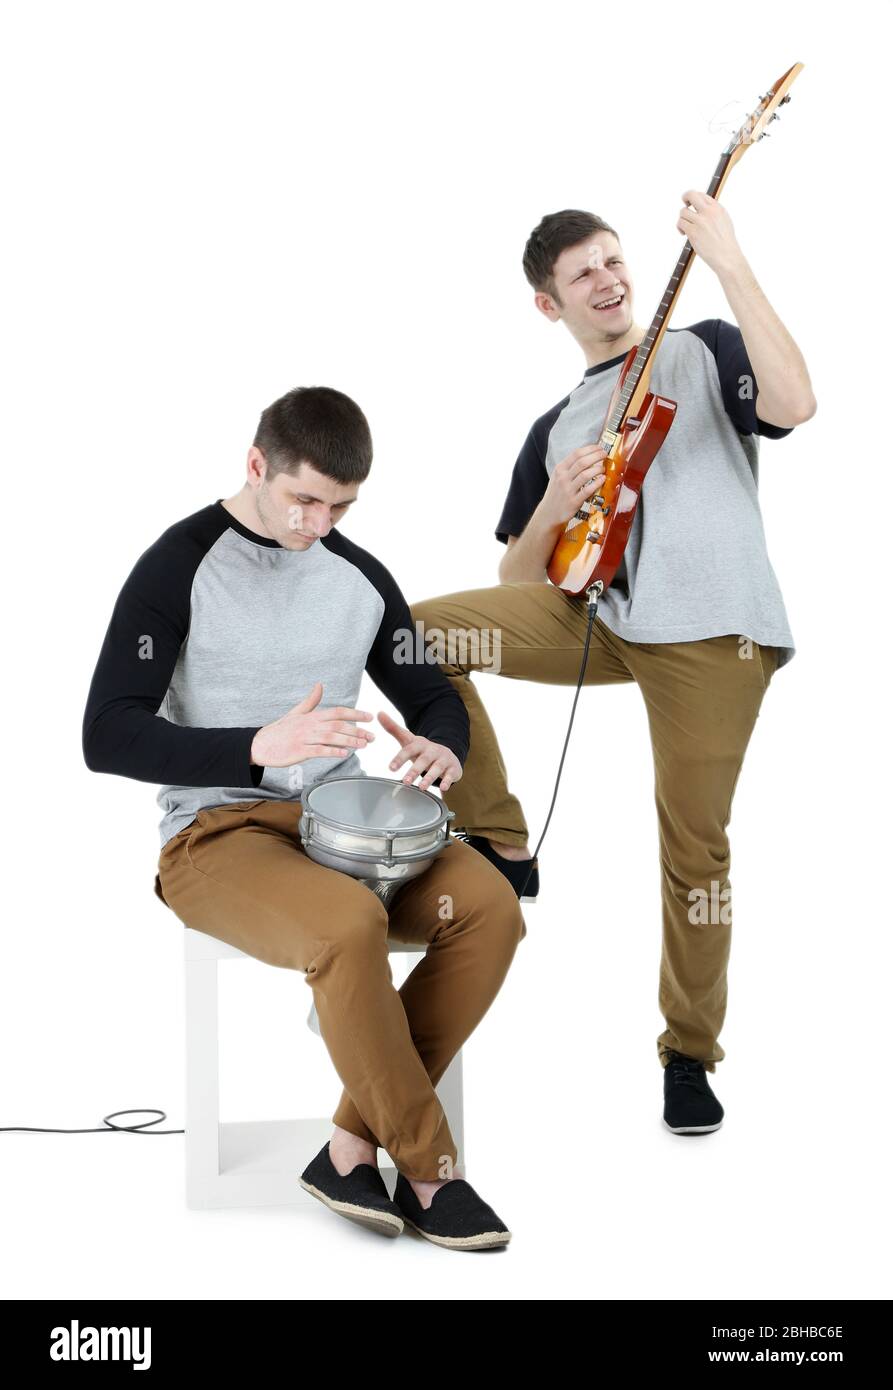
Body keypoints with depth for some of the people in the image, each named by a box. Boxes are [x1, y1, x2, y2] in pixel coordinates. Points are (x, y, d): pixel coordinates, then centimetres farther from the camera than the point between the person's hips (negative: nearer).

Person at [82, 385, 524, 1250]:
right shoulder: (179, 567, -9)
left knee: (489, 907, -21)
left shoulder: (360, 577, 8)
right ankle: (427, 1170, -15)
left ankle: (354, 1146, -13)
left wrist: (442, 747, -8)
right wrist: (260, 747, -30)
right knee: (350, 925, -36)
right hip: (216, 834, -5)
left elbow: (434, 697, 18)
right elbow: (107, 736, -17)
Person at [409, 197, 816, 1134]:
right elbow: (515, 583, 20)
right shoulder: (554, 430, 22)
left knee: (693, 843, -3)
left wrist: (727, 263, -13)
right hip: (597, 616, 4)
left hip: (712, 629, -4)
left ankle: (690, 1052, 17)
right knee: (418, 629, -14)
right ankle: (499, 844, -1)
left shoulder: (704, 350, 11)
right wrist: (554, 508, -1)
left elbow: (794, 402, -13)